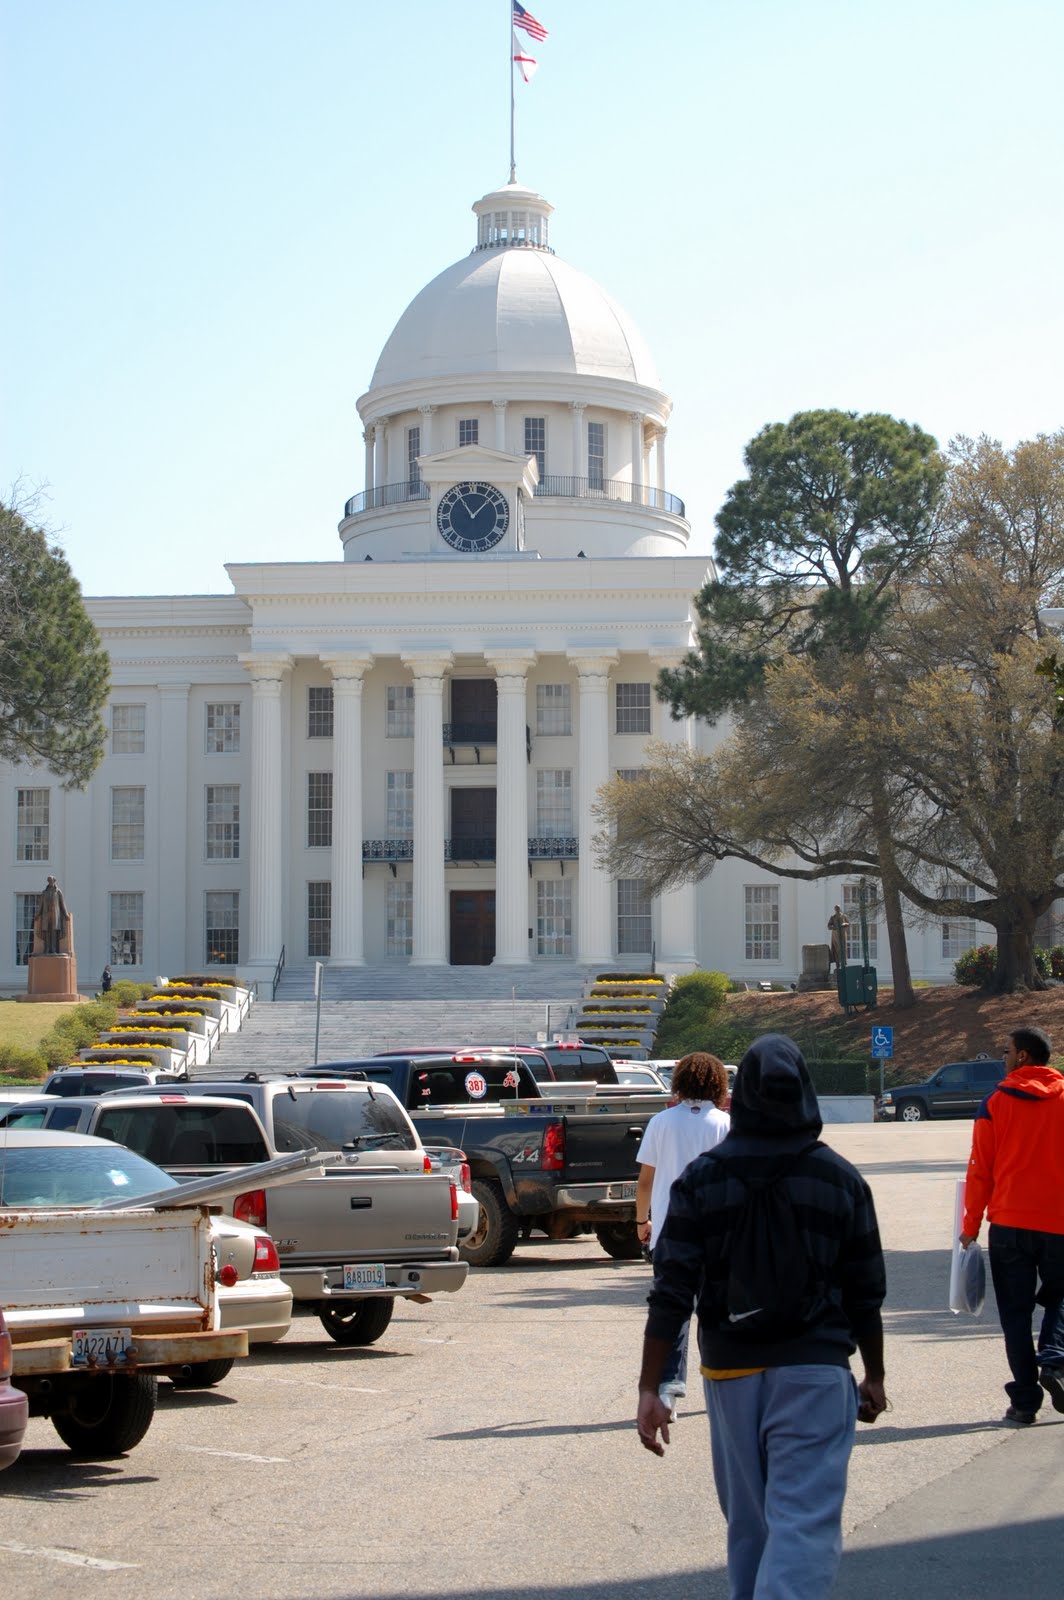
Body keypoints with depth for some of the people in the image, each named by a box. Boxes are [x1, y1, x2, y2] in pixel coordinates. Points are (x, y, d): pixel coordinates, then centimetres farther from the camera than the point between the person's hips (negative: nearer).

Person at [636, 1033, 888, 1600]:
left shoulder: (702, 1177, -2)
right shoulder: (840, 1179, -1)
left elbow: (670, 1293, -6)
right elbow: (866, 1293, 5)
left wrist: (650, 1388, -3)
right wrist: (874, 1376, 18)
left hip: (729, 1372, 2)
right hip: (813, 1371, -2)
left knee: (746, 1521, 16)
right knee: (804, 1523, -7)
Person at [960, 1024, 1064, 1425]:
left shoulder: (996, 1103, -2)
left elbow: (980, 1169, -2)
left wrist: (970, 1225, 6)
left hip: (1009, 1222, -1)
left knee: (1016, 1312, 6)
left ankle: (1025, 1400, 2)